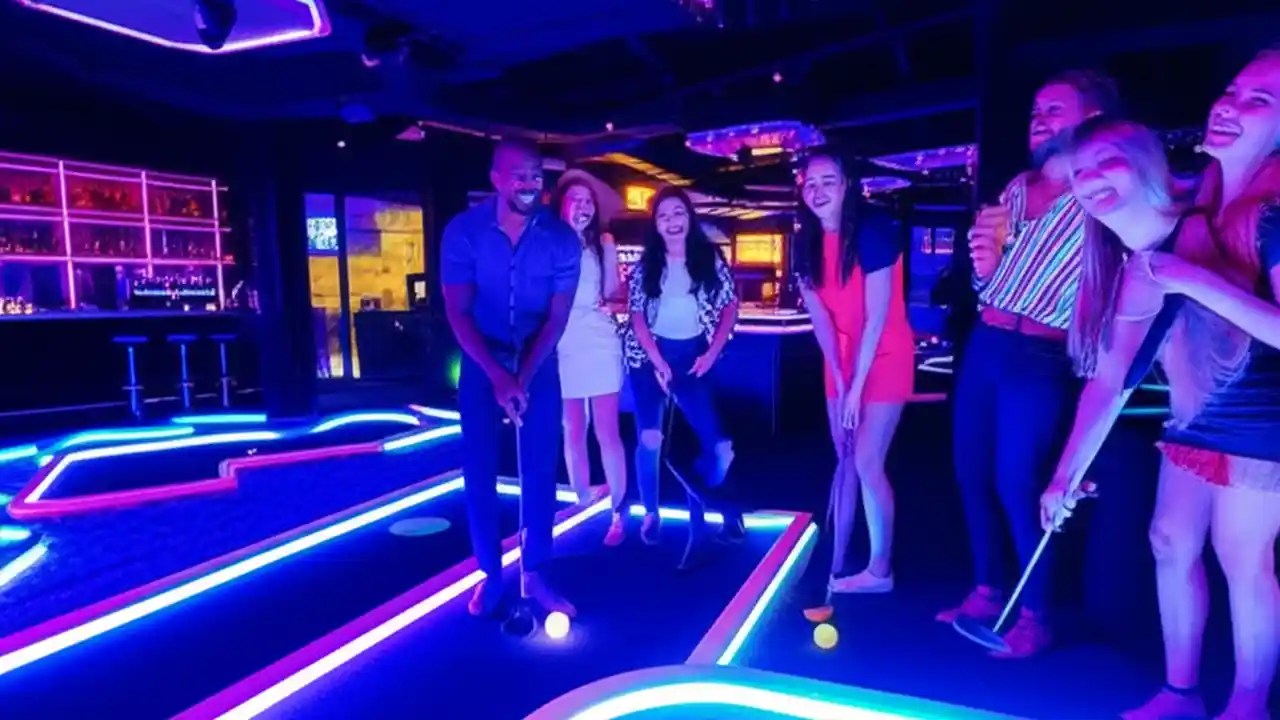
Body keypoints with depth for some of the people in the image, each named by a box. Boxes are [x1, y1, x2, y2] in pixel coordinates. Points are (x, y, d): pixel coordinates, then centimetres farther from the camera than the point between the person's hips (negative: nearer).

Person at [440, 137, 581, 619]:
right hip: (482, 362, 0)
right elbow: (457, 312, -13)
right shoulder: (463, 231, -12)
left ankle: (535, 575, 15)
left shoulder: (561, 238, -11)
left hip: (539, 362, 1)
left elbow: (557, 317, -10)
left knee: (539, 470, 1)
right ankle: (490, 573, 17)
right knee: (480, 470, 2)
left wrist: (524, 376, -18)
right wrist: (497, 375, -21)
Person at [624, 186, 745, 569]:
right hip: (650, 356, 0)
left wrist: (712, 354, -6)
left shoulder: (710, 259, 2)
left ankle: (698, 525, 8)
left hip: (693, 357, 0)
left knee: (714, 442, -8)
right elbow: (637, 317, -3)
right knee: (650, 439, -1)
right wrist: (658, 362, -12)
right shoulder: (645, 265, 2)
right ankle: (650, 512, 20)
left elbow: (730, 307, 3)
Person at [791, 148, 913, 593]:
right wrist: (839, 377, -9)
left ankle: (880, 570, 10)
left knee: (867, 462, -7)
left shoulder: (873, 229, -20)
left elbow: (876, 317, -21)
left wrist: (856, 386, -18)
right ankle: (836, 562, 20)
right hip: (841, 359, 6)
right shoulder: (806, 242, -1)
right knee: (844, 460, 10)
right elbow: (819, 315, -3)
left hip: (883, 358, -6)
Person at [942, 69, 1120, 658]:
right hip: (982, 346, 7)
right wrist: (982, 265, -1)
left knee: (1018, 486, -1)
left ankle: (1035, 617, 20)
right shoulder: (1015, 189, 14)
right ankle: (987, 591, 29)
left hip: (1039, 360, -7)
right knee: (971, 474, 11)